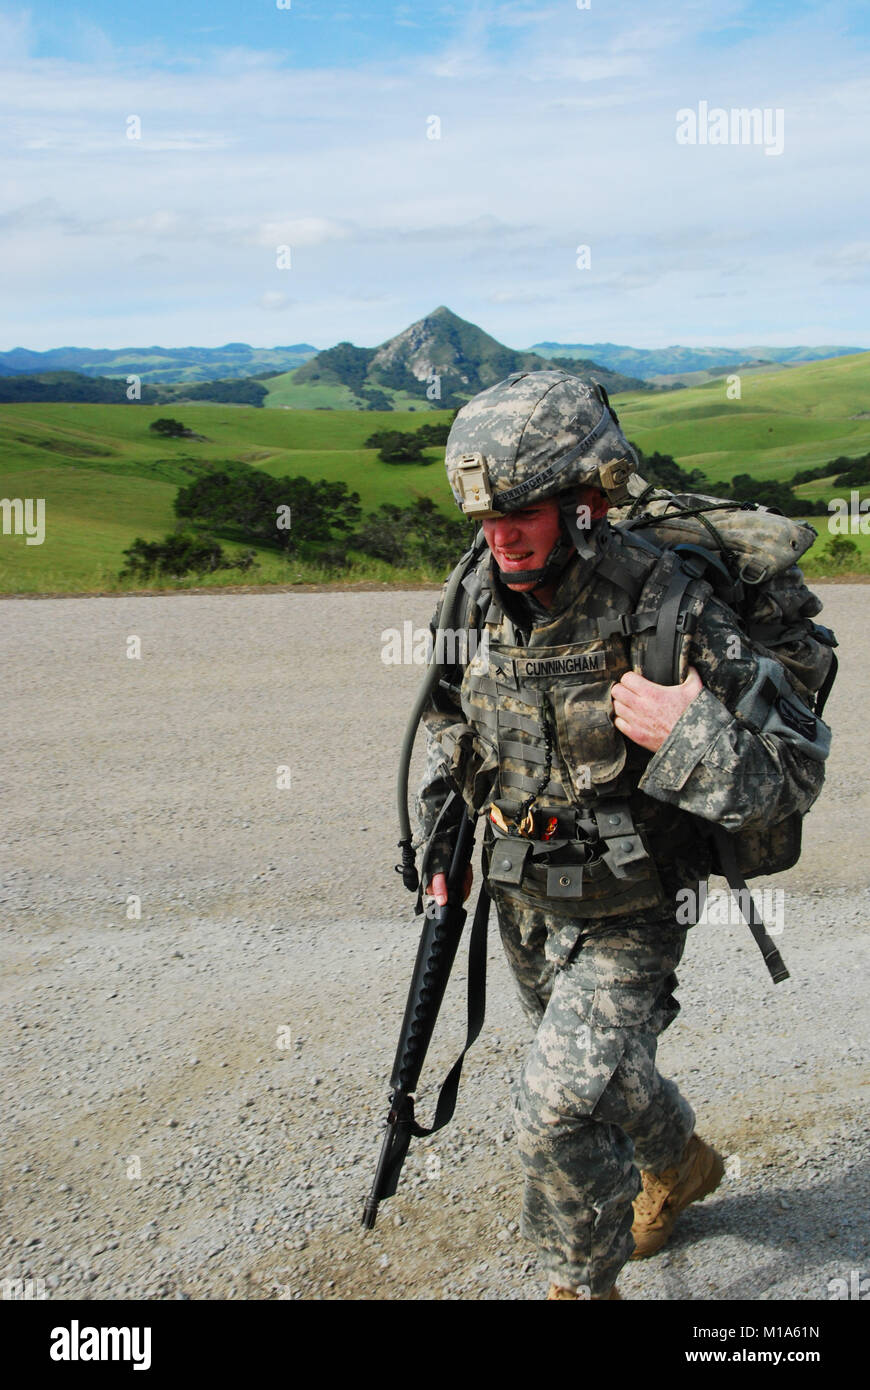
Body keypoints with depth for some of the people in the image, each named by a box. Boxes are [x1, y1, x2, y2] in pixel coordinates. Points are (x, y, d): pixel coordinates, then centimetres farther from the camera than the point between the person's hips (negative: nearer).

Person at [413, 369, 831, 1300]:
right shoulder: (484, 601, -9)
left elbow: (794, 774, -21)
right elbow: (450, 712, 11)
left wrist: (694, 738, -39)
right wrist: (438, 832, 5)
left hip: (627, 919, -6)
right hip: (524, 900, 6)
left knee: (557, 1112, -11)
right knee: (596, 1068, 26)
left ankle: (583, 1283, 18)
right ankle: (679, 1165, 57)